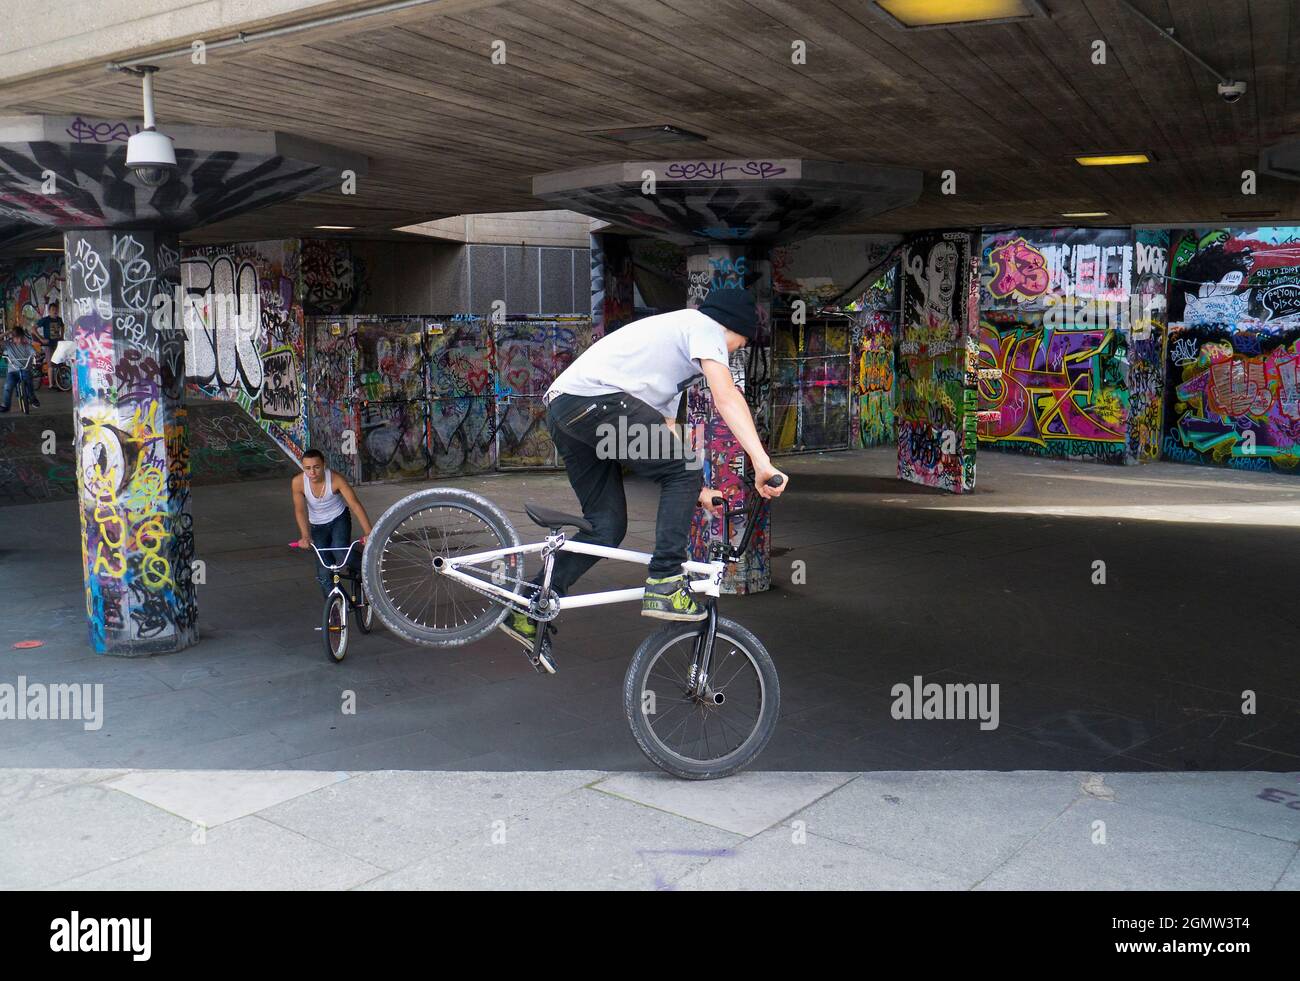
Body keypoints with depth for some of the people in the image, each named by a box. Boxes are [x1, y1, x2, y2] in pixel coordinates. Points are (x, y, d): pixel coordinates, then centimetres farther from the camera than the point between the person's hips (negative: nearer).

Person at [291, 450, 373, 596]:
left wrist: (368, 534, -39)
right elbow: (300, 511, -21)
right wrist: (305, 536, -36)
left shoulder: (336, 479, -28)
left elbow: (355, 505, -30)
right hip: (317, 525, 2)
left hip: (339, 519, -2)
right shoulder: (297, 482, -23)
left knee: (341, 554, -29)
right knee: (324, 574, -5)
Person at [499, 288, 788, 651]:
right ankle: (665, 585, -6)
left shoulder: (676, 333, 35)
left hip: (561, 410, 10)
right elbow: (727, 397, -9)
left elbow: (663, 428, 32)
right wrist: (762, 463, -15)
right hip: (595, 400, -10)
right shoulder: (704, 325, 7)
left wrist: (694, 489, 30)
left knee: (607, 527, 11)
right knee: (685, 472, -2)